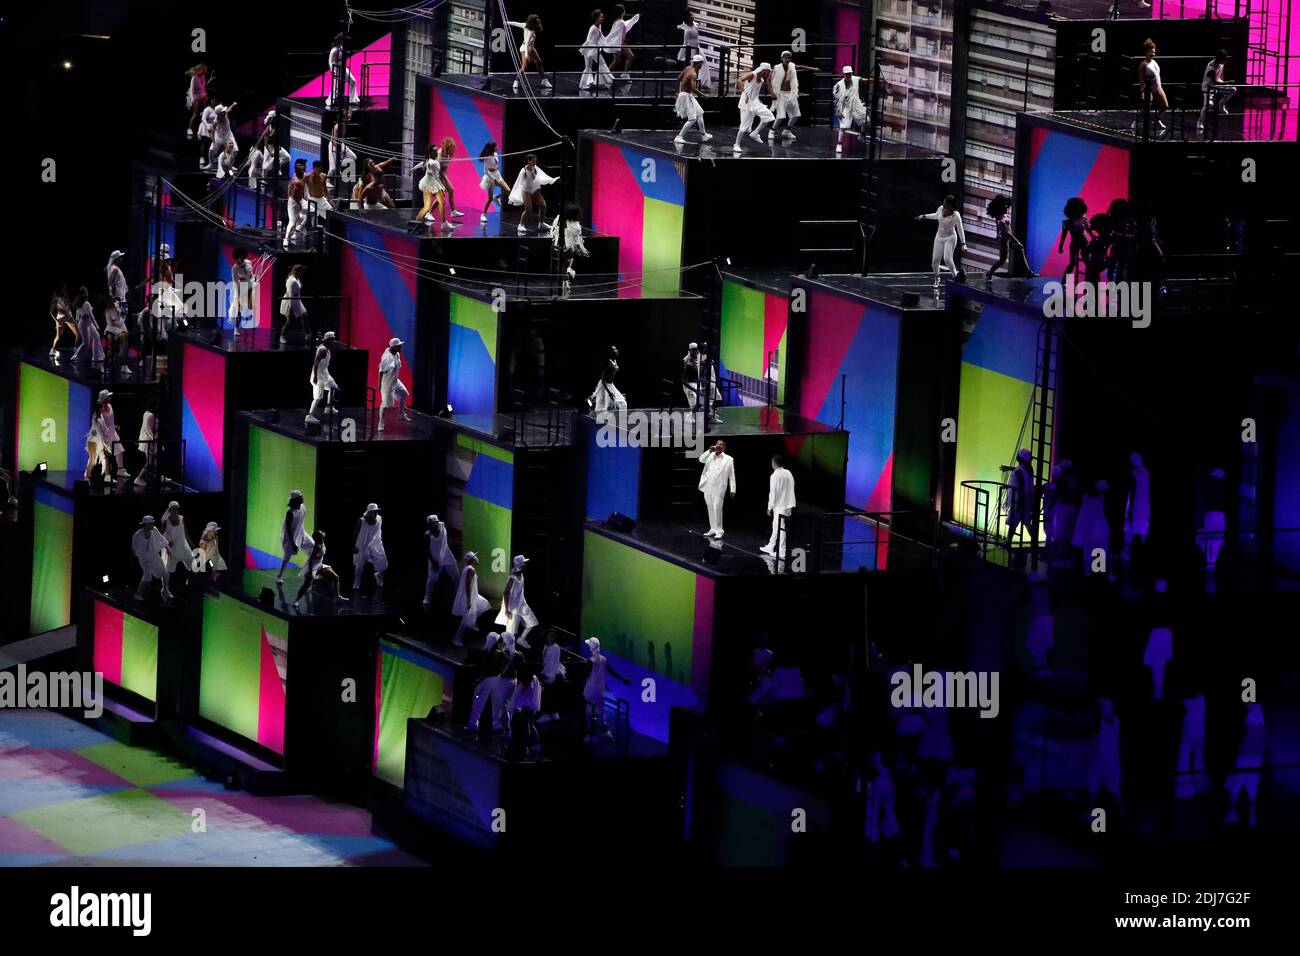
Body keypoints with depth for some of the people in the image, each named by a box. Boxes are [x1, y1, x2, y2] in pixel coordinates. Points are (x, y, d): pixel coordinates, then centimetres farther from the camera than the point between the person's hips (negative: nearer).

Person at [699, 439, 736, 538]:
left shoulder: (728, 459, 2)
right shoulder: (710, 456, 13)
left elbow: (732, 475, 1)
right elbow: (701, 459, -2)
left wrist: (733, 490, -4)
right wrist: (709, 451, -12)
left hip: (718, 488, -5)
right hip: (707, 487, 5)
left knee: (717, 509, -10)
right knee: (710, 509, 10)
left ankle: (719, 531, -4)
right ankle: (712, 529, 18)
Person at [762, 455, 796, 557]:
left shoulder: (775, 476, -16)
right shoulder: (788, 473, 5)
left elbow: (772, 493, -16)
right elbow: (791, 489, 11)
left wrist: (769, 507, -8)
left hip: (779, 506, -8)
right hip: (788, 505, 8)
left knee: (780, 528, -2)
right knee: (776, 527, 18)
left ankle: (782, 552, 0)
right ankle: (770, 547, 28)